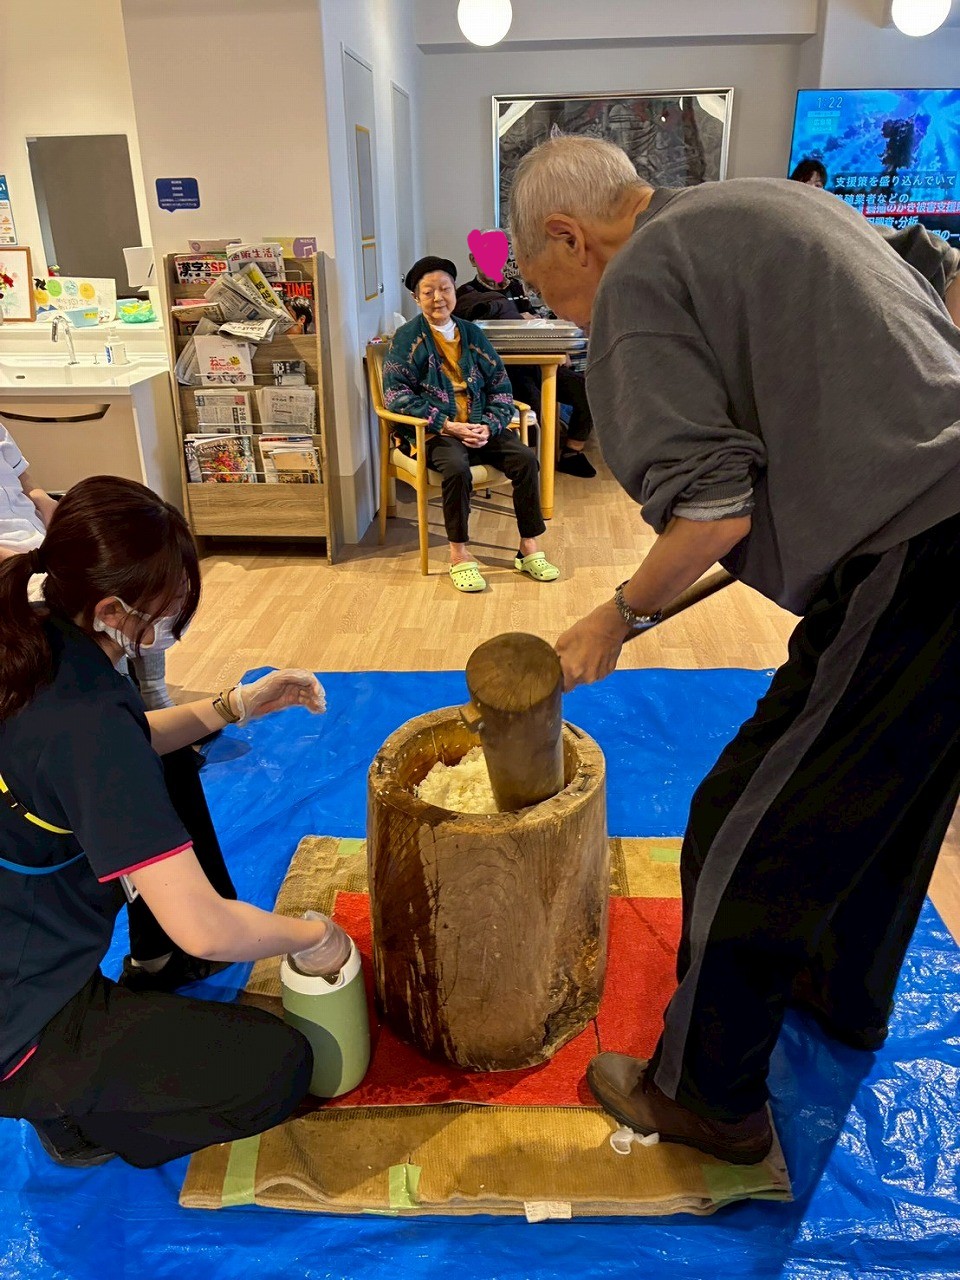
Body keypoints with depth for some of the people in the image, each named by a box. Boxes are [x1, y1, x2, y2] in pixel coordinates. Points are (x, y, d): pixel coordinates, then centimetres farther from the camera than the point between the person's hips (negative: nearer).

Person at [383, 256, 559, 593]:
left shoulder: (471, 333, 13)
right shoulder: (407, 337, 0)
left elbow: (500, 386, 11)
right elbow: (397, 394, -9)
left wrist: (488, 426, -9)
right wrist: (447, 425, -17)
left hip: (479, 428, 4)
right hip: (433, 432, -4)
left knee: (526, 458, -20)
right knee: (457, 466, -36)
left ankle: (529, 548, -11)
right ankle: (459, 555, -21)